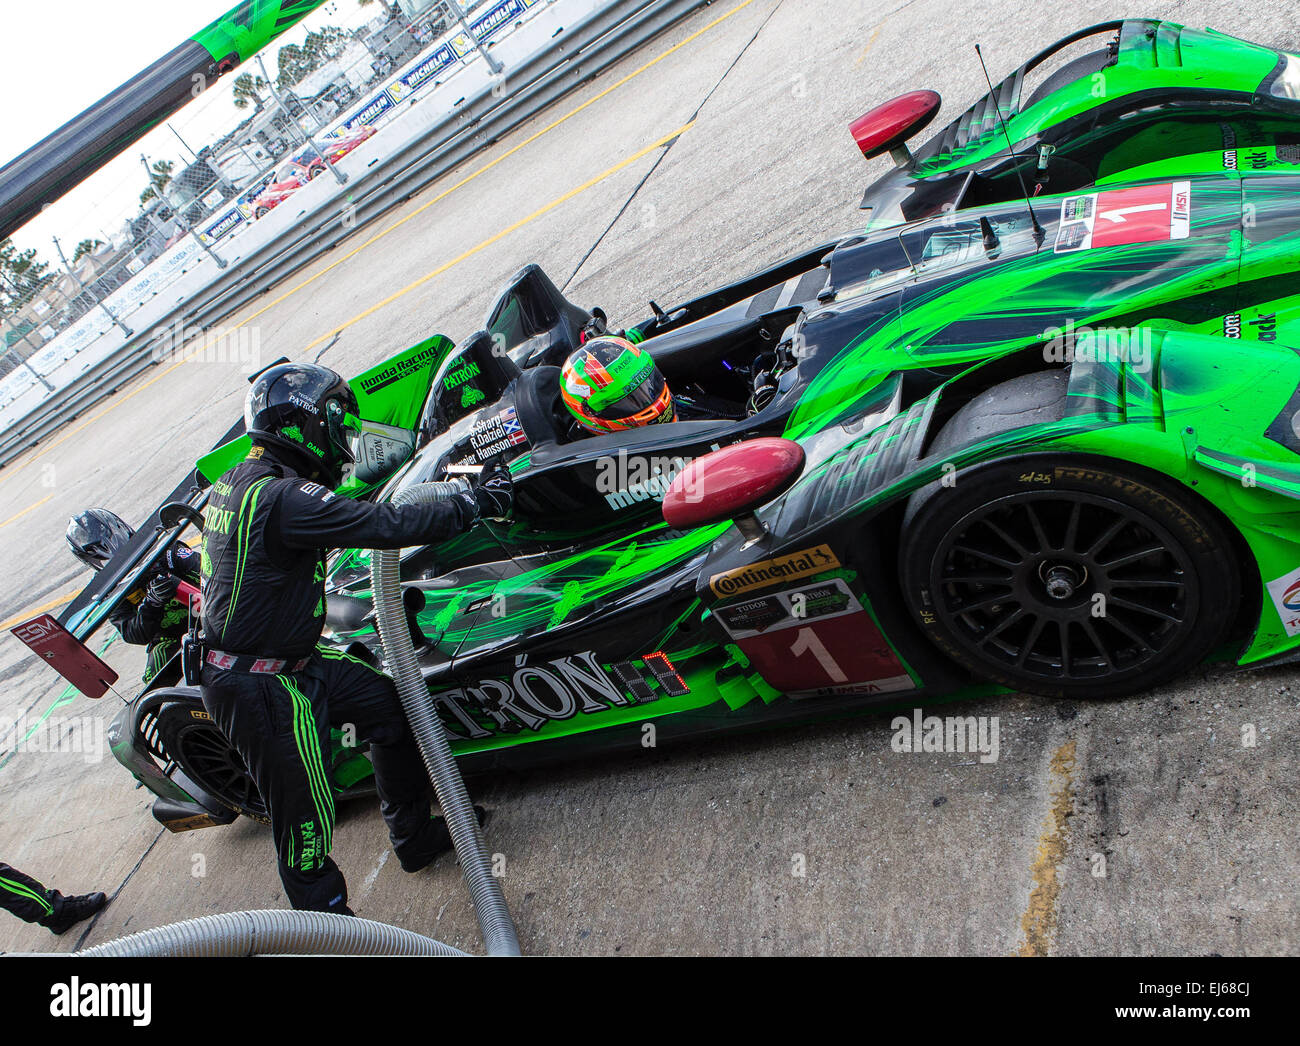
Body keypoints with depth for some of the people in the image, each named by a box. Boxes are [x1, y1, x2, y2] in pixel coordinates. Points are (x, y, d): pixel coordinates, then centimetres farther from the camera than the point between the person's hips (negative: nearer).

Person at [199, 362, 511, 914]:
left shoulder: (238, 481, 6)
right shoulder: (283, 498, -26)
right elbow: (385, 525, -26)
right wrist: (472, 503, -15)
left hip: (296, 660, 10)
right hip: (262, 688, -10)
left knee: (390, 704, 17)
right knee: (304, 819, 0)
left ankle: (414, 835, 33)